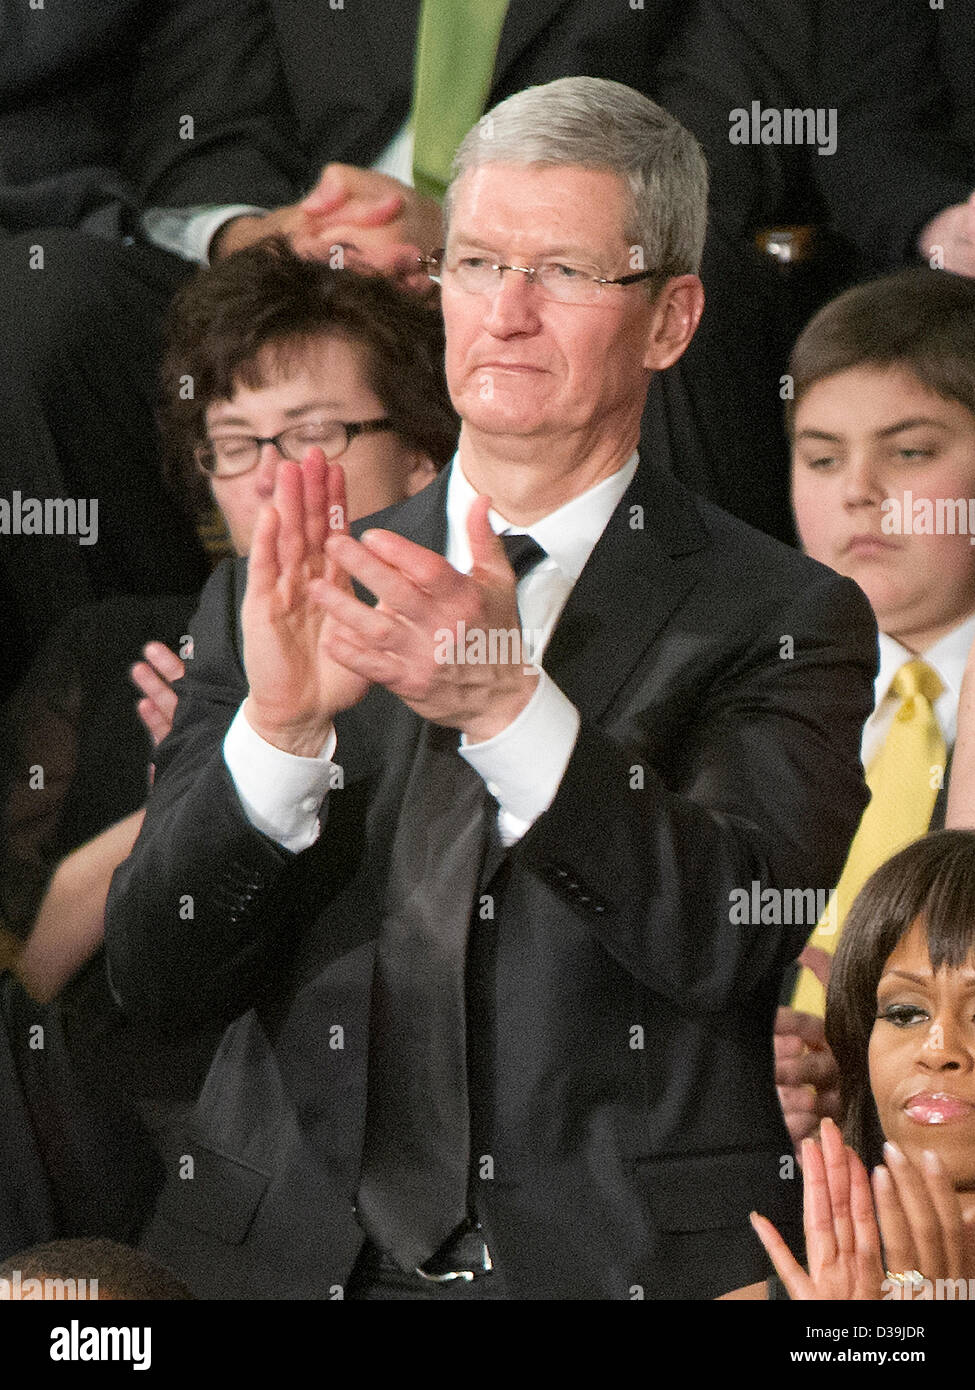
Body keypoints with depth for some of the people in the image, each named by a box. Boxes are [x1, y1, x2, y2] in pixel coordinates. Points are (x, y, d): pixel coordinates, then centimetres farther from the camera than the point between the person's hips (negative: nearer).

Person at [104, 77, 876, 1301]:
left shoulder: (781, 622, 4)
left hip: (624, 1266, -2)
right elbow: (154, 985, 3)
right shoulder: (268, 601, 12)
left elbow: (729, 942, -11)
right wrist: (278, 731, -13)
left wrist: (510, 709, -23)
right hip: (286, 1266, 2)